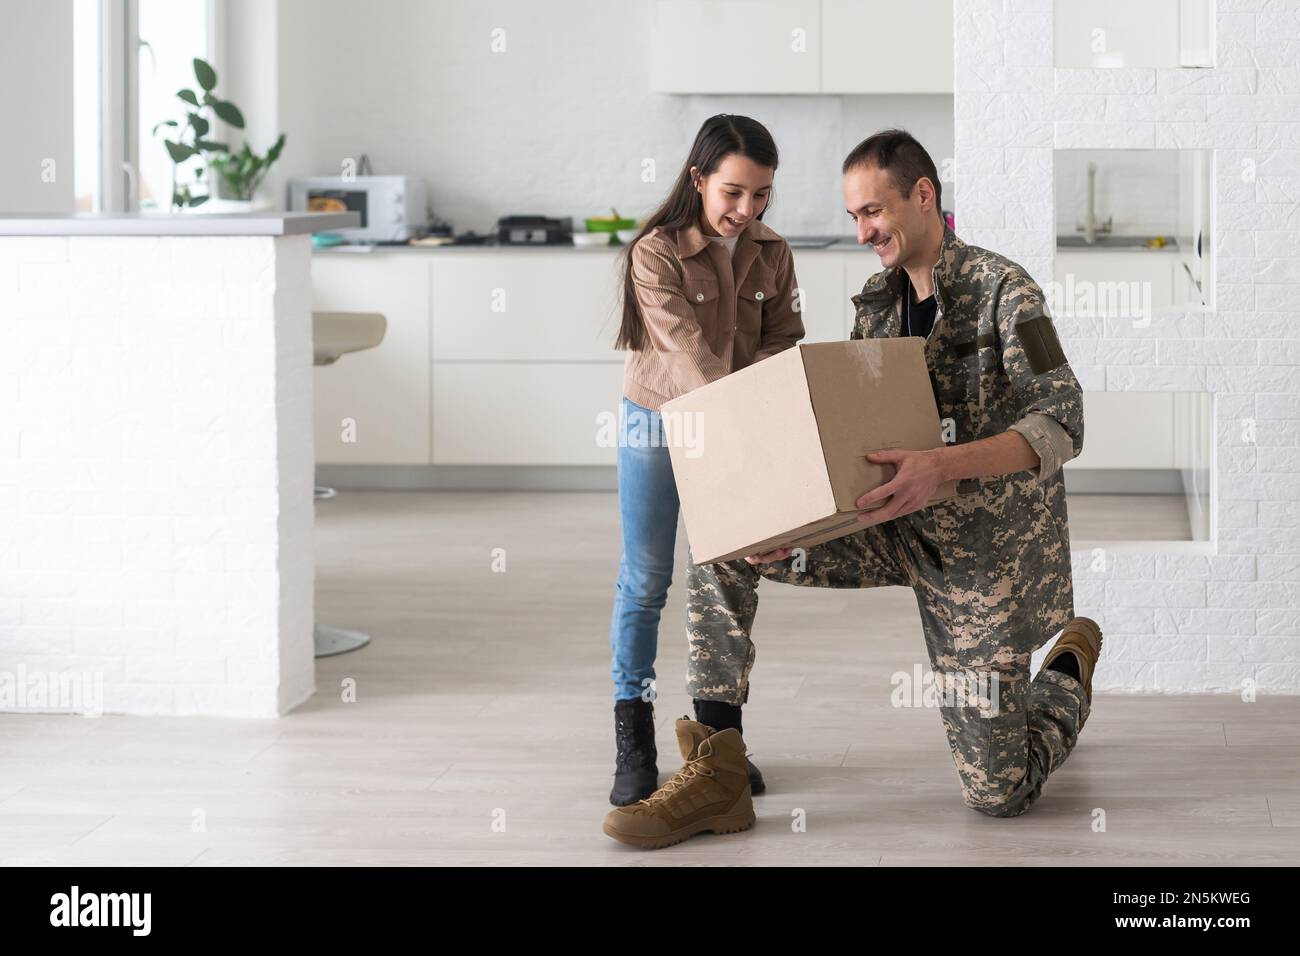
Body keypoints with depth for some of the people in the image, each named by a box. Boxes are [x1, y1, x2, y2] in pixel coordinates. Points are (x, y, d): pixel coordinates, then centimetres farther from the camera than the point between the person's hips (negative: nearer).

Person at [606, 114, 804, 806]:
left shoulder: (771, 254, -3)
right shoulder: (656, 254, -18)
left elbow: (783, 341, -1)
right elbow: (690, 354, -26)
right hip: (658, 424, -4)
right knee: (645, 582, 1)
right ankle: (634, 741, 8)